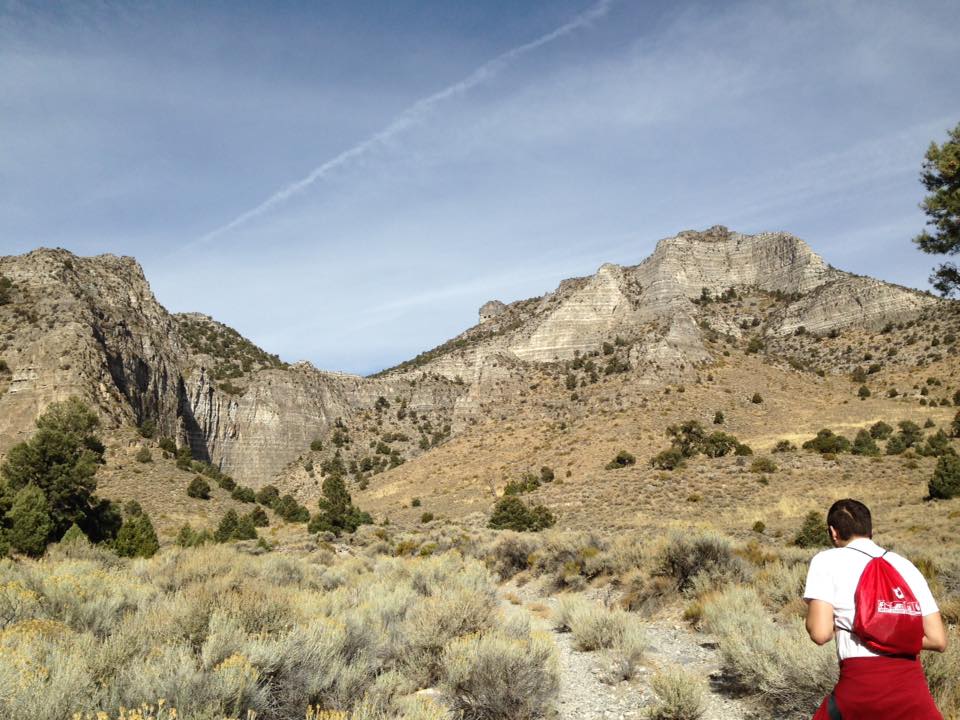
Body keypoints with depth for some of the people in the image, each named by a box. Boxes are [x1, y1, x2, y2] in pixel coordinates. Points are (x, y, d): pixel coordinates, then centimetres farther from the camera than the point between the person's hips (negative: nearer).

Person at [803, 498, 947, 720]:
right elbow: (937, 640, 9)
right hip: (910, 685, 2)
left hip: (859, 685, -2)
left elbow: (820, 633, -9)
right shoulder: (905, 565, 13)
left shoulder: (826, 560, 2)